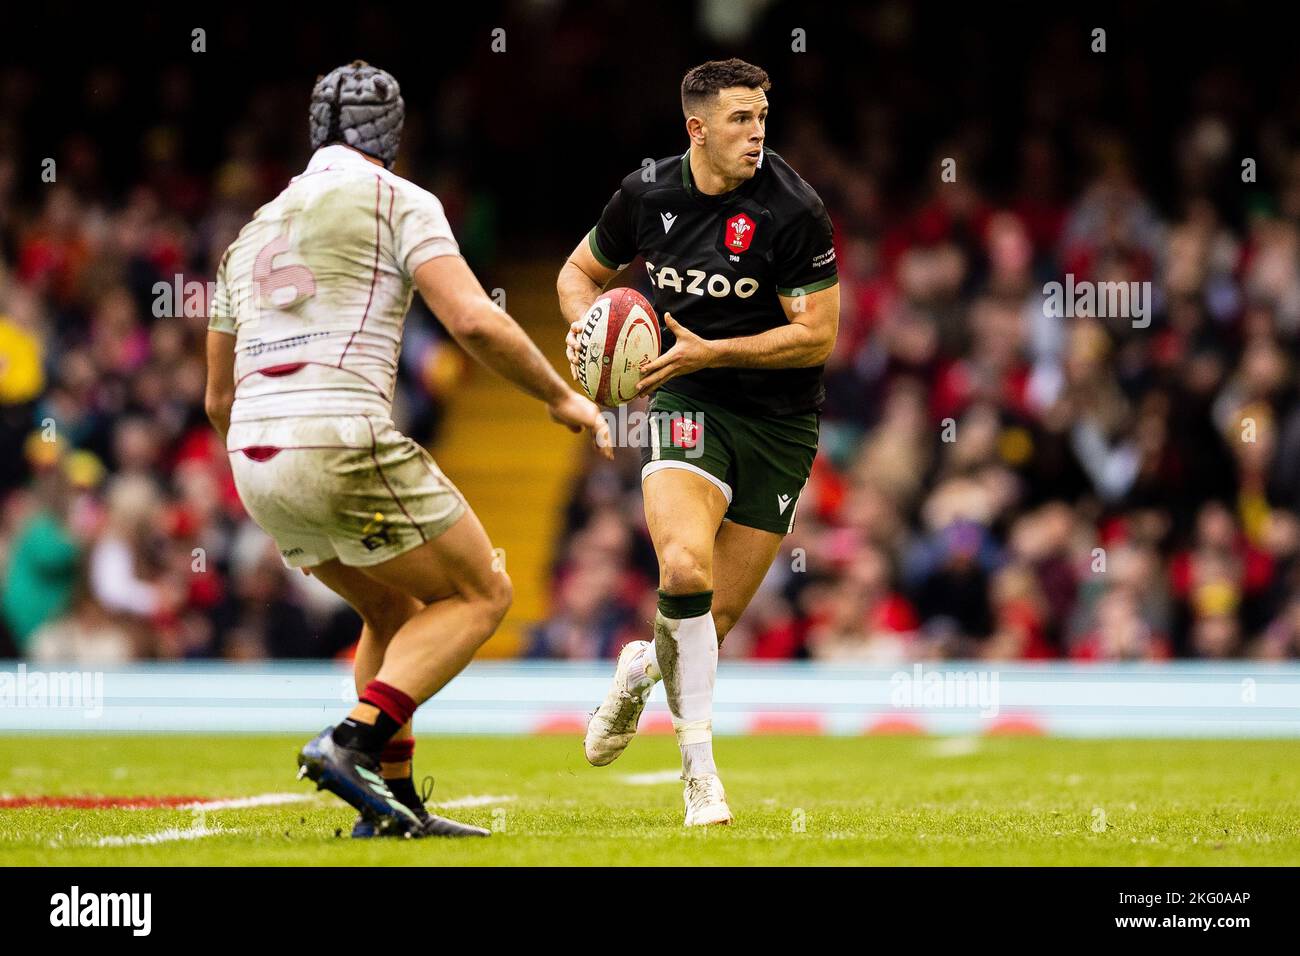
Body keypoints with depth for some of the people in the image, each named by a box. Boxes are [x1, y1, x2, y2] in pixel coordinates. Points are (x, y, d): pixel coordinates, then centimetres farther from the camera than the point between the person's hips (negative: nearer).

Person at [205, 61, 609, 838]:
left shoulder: (255, 231, 25)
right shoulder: (397, 201, 4)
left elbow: (220, 400, 28)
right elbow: (475, 321, -10)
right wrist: (563, 399, 4)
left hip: (256, 459, 7)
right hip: (344, 445, -7)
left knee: (396, 611, 26)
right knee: (481, 594, 8)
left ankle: (392, 803, 17)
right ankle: (354, 743, -11)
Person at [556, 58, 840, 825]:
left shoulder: (793, 209, -14)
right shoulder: (648, 194, -3)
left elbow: (817, 336, -13)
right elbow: (581, 272, 15)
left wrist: (709, 353, -19)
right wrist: (587, 324, -7)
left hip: (779, 422, 0)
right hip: (688, 407, 1)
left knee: (719, 616, 1)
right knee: (685, 567, -26)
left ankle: (644, 665, 40)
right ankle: (700, 771, -15)